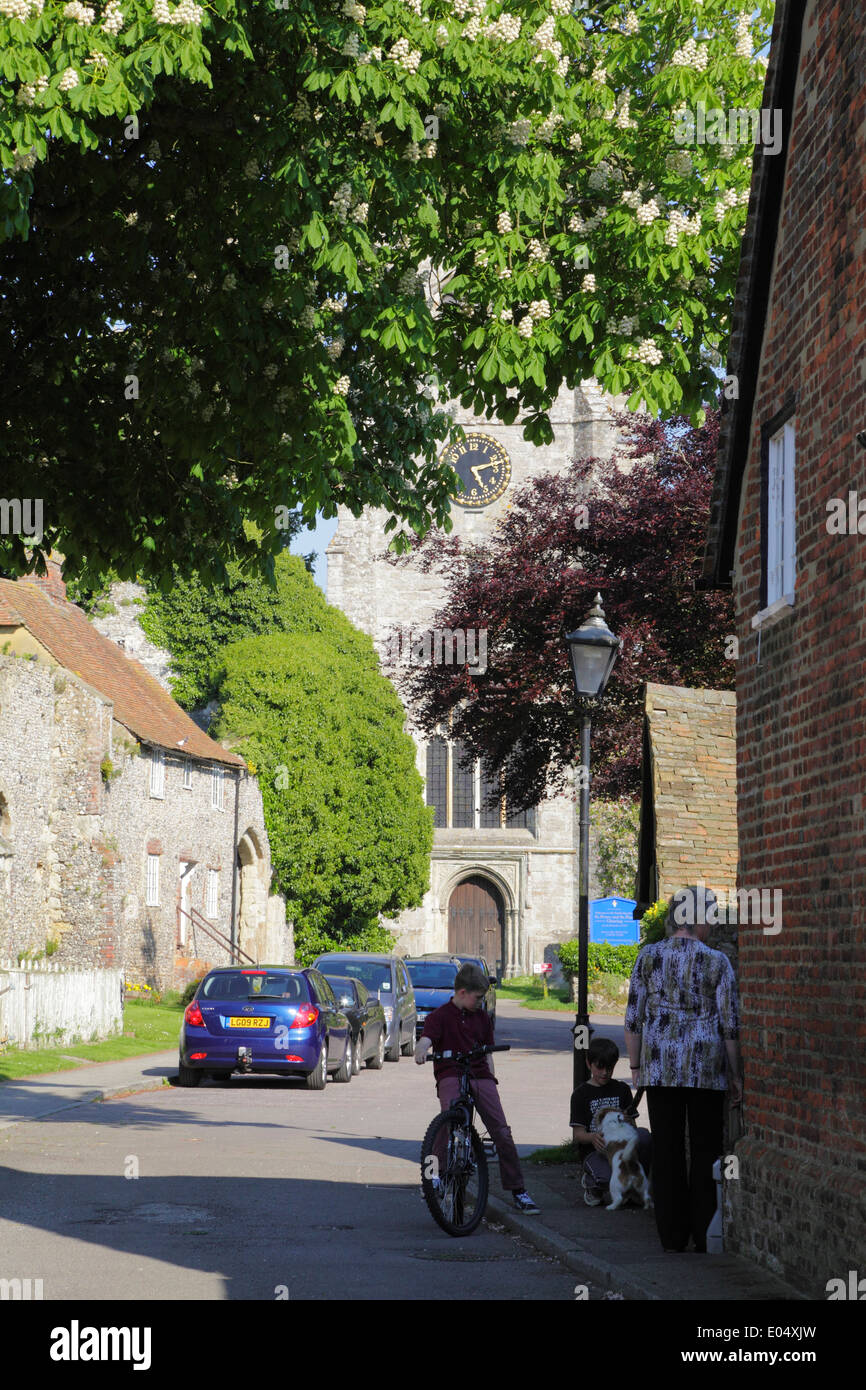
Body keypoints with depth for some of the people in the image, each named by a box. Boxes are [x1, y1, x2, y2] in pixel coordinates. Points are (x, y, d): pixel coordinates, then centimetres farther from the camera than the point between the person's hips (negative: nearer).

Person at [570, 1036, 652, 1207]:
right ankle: (591, 1181, 3)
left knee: (643, 1136, -32)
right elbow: (578, 1134, -1)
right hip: (596, 1150, -3)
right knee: (605, 1179, -37)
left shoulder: (622, 1090, 16)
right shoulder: (581, 1094, 6)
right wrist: (593, 1137, -24)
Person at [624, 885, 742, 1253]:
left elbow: (634, 1018, 3)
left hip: (659, 1067, 2)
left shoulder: (648, 957, 2)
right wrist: (734, 1075, 5)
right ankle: (703, 1235, 6)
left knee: (665, 1151, 7)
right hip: (706, 1069, -2)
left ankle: (672, 1236, 8)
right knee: (705, 1150, 6)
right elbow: (729, 1024, -3)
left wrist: (635, 1066, 12)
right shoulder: (717, 963, -4)